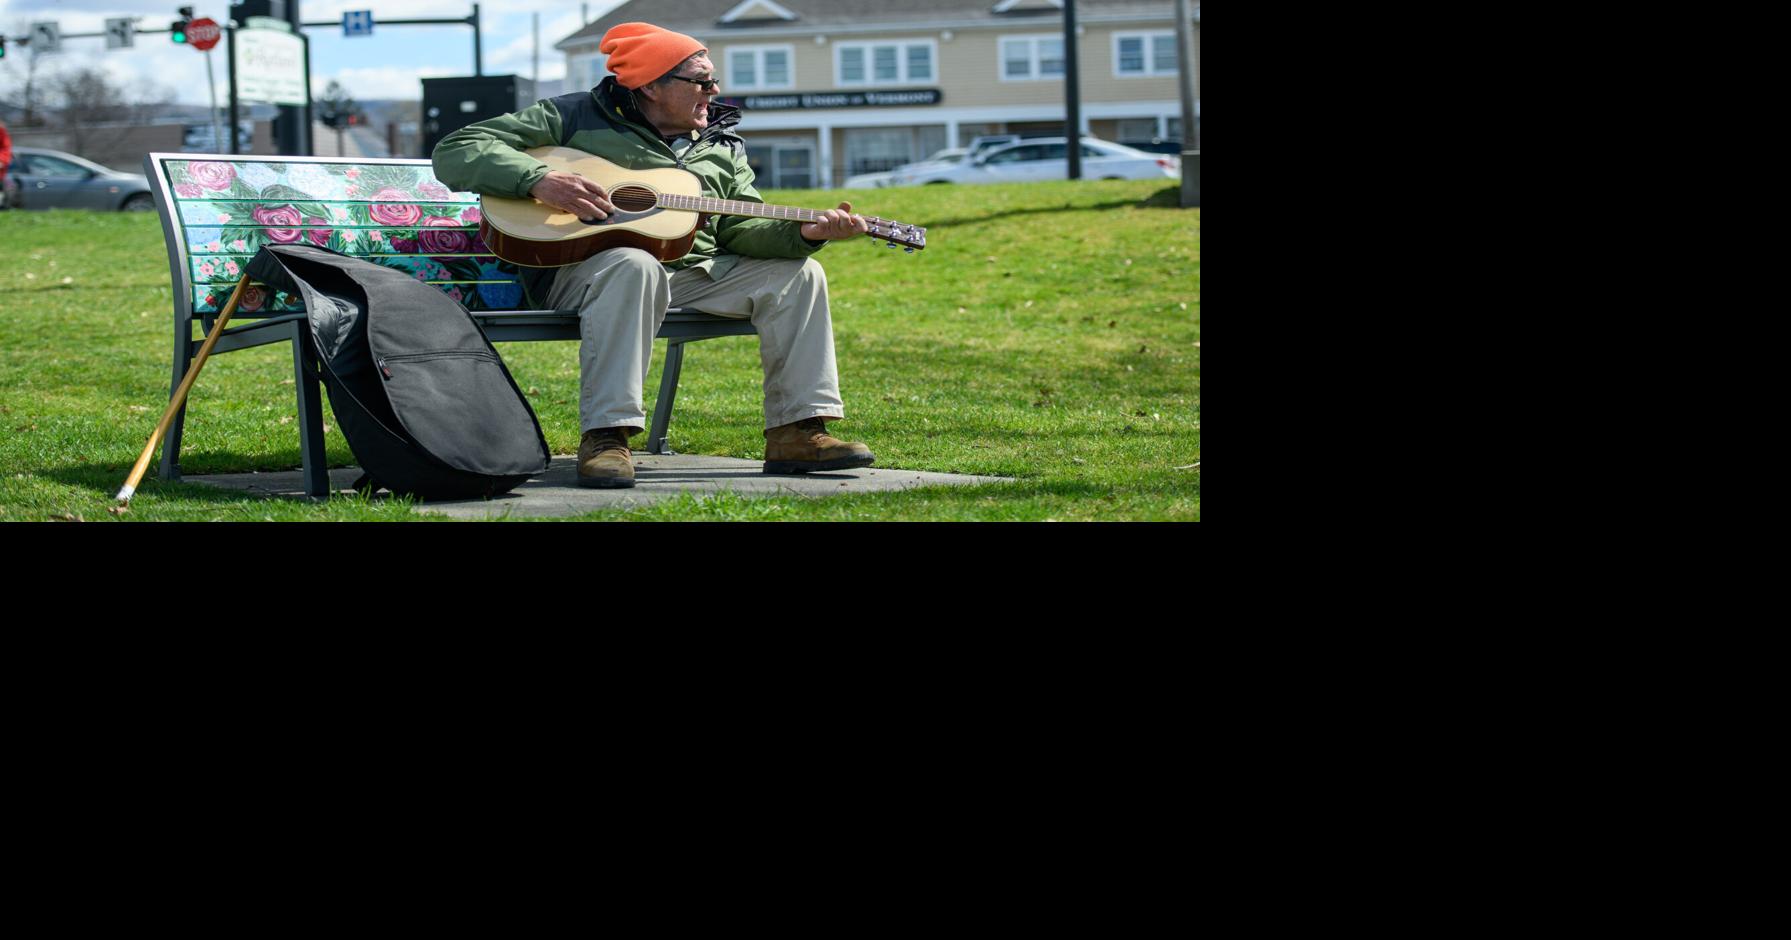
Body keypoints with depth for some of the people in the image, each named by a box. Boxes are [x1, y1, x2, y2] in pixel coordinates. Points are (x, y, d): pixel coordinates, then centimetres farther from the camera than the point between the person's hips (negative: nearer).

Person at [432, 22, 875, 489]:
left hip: (694, 272, 6)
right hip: (582, 266, -6)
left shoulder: (723, 148, 19)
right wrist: (539, 180, -20)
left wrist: (805, 231, -13)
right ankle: (605, 435, -42)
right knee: (634, 266, -40)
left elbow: (742, 231, 8)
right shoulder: (576, 117, 2)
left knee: (798, 274, -8)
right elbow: (455, 152, -3)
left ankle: (798, 432, -9)